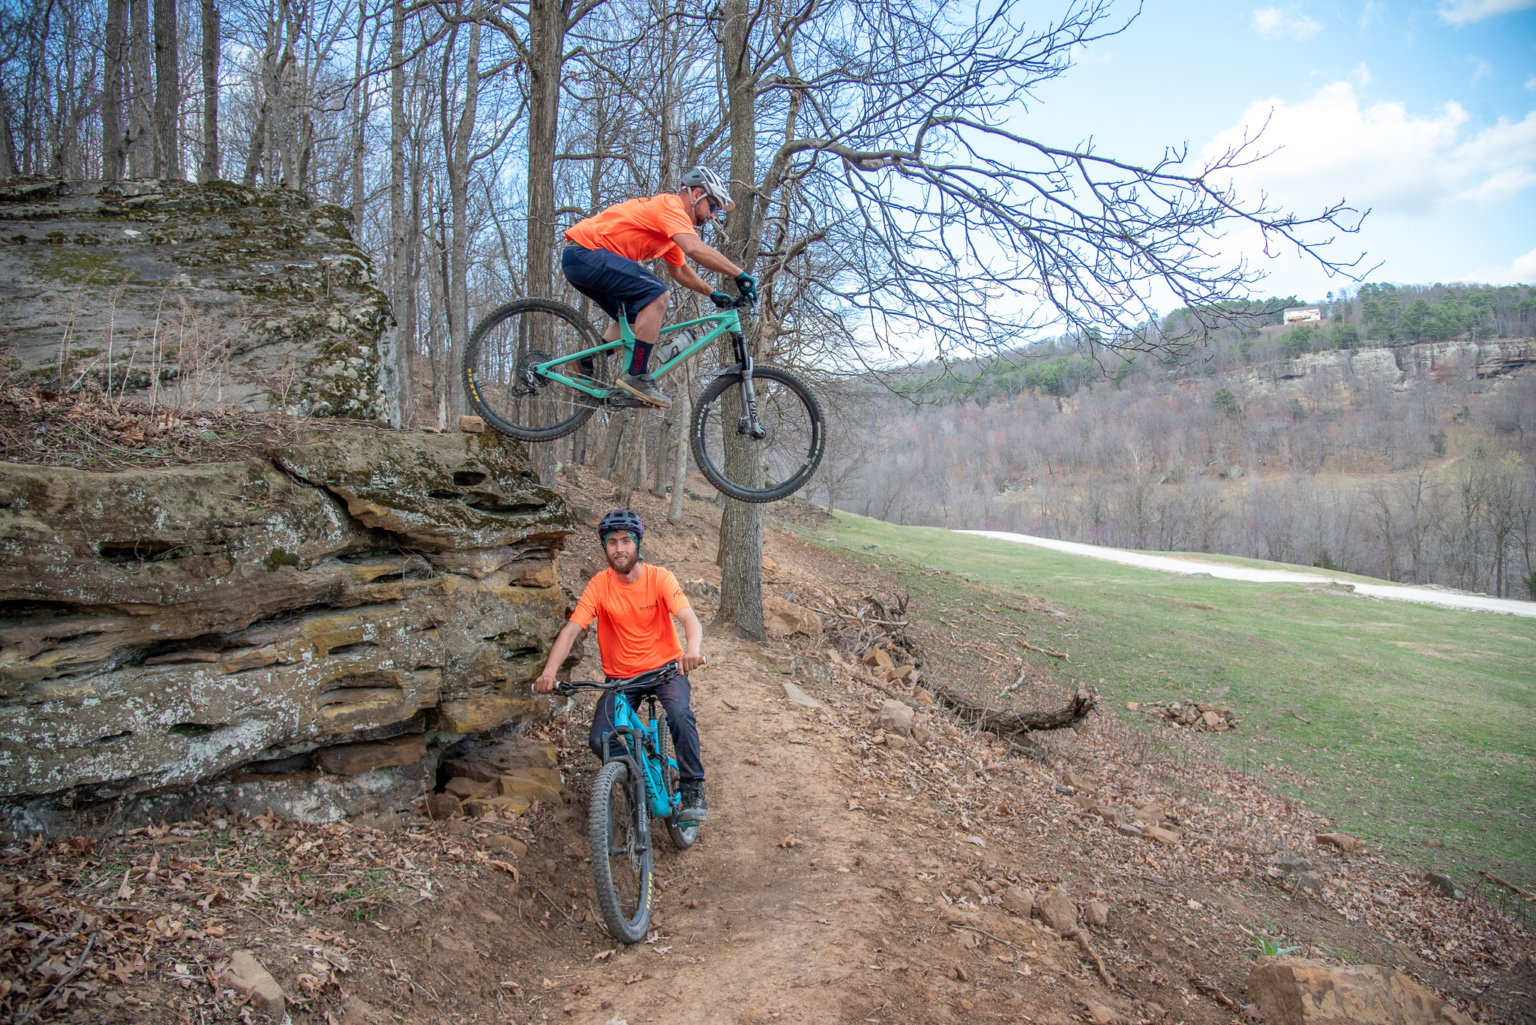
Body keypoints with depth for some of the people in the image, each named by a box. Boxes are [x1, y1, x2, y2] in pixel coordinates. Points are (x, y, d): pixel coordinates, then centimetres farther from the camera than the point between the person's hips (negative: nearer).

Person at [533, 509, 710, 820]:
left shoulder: (659, 578, -12)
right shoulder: (599, 585, -8)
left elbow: (690, 620, -24)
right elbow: (571, 629, -16)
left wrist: (692, 650, -48)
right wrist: (549, 671, -34)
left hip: (665, 669, -2)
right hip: (621, 677, 2)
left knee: (679, 714, -31)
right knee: (599, 740, -16)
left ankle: (693, 790, -12)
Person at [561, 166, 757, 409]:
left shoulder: (671, 223, 20)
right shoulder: (671, 206, -12)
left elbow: (679, 271, 29)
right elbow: (695, 249, -29)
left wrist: (712, 293, 21)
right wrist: (740, 274, -24)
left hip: (578, 259, 11)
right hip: (586, 252, -11)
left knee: (632, 318, 21)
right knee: (657, 294, -21)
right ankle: (636, 376, -18)